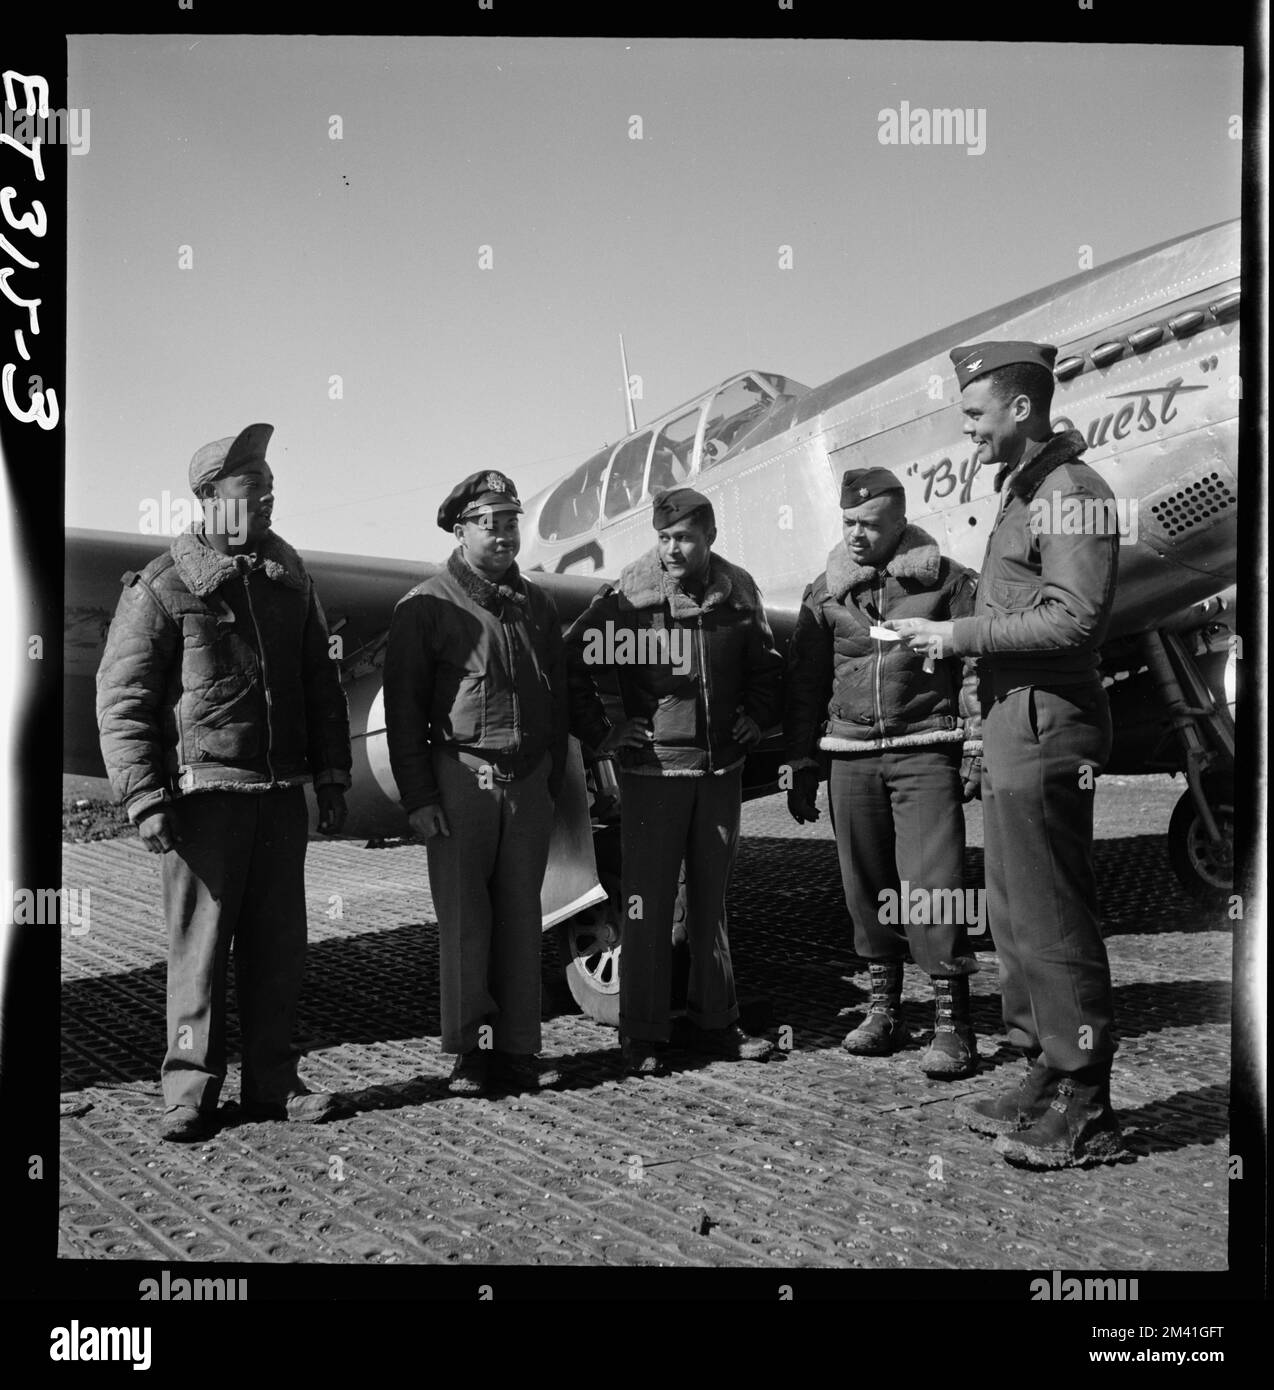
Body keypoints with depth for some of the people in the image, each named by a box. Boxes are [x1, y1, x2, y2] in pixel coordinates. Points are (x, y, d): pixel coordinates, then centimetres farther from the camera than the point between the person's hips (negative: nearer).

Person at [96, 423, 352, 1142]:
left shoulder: (291, 581, 12)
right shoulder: (161, 589, -4)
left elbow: (323, 685, 18)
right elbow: (122, 700, -5)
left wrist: (331, 777, 12)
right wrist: (146, 800, -12)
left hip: (282, 793, 5)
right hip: (204, 792, -5)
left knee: (279, 945, 9)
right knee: (200, 946, 0)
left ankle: (272, 1084, 20)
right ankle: (191, 1092, 13)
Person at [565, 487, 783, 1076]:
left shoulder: (738, 594, 5)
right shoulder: (627, 597, -8)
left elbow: (766, 663, 21)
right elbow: (570, 663, -2)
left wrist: (757, 716, 8)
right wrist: (603, 729, -6)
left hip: (721, 768, 4)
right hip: (653, 769, -4)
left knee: (711, 899, 13)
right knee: (648, 905, -2)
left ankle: (715, 1023, 23)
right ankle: (643, 1037, 8)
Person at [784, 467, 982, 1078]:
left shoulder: (944, 579, 2)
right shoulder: (826, 590, 11)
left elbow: (976, 663, 2)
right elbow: (804, 684, 14)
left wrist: (979, 746, -6)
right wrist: (801, 768, 12)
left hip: (924, 749, -4)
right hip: (850, 754, 4)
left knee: (932, 882, -10)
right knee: (866, 886, 9)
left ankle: (952, 1021, -1)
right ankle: (884, 1009, 22)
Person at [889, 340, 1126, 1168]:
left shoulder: (1070, 491, -12)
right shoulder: (1024, 492, 20)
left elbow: (1074, 619, -21)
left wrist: (959, 634, -17)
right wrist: (953, 635, 8)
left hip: (1046, 733, -10)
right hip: (1014, 727, 10)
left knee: (1052, 921, -5)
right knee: (1016, 914, 15)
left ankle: (1085, 1111, 4)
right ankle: (1046, 1077, 27)